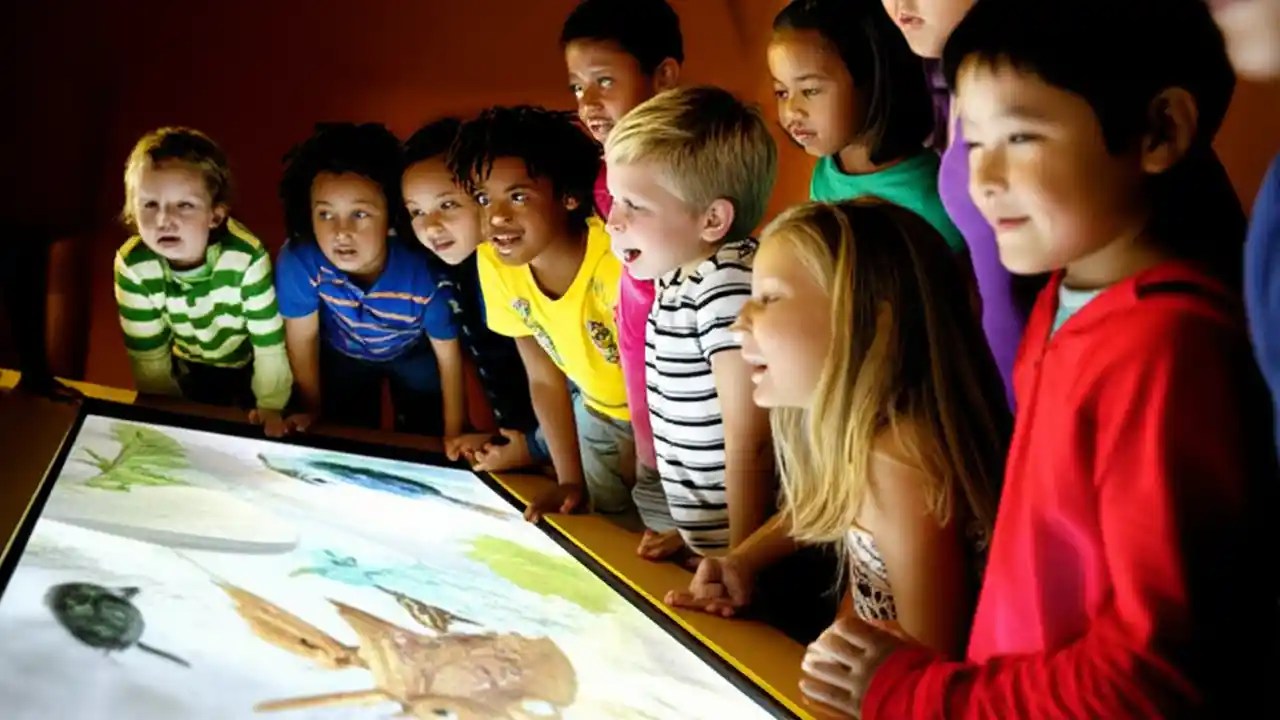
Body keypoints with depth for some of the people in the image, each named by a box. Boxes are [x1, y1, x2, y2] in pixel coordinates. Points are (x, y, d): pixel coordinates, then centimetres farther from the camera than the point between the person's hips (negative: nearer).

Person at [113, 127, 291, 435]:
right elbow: (148, 357, -18)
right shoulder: (133, 266, -31)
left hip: (249, 364, -2)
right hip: (190, 366, 2)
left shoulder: (247, 257, -40)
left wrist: (270, 406, -17)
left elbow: (270, 342, -25)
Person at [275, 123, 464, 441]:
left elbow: (448, 353, -24)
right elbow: (303, 337, -19)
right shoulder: (298, 261, -39)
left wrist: (454, 436, -16)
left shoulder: (425, 274, -42)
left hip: (415, 355, -1)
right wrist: (313, 409, -5)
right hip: (344, 356, 1)